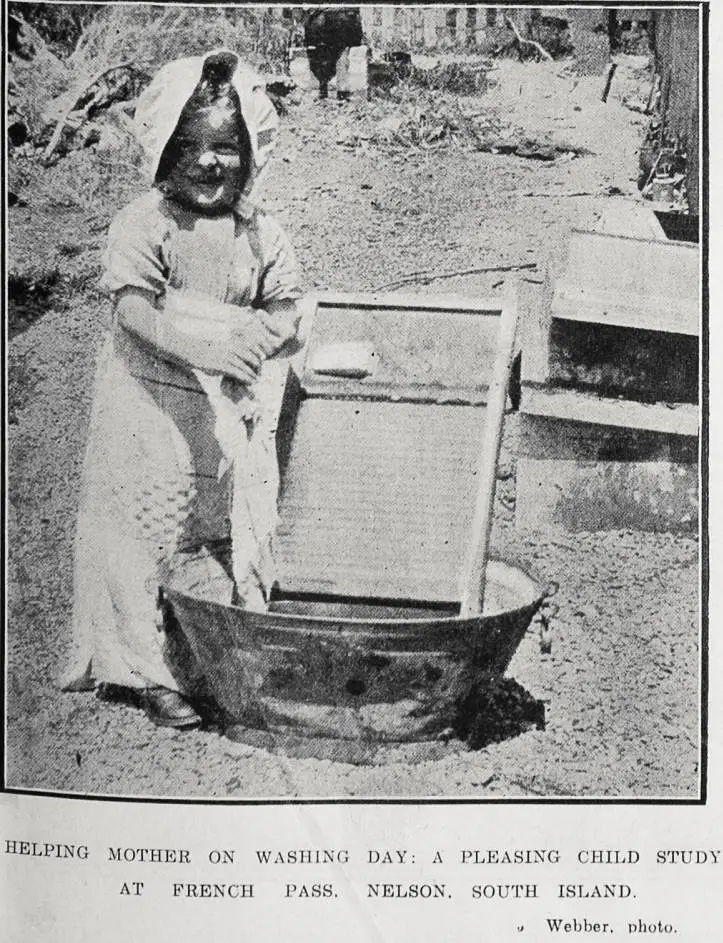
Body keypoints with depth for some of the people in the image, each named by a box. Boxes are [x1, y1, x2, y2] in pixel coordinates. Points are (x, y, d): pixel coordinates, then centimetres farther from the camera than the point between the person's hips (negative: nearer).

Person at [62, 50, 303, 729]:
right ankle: (153, 673, 13)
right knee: (147, 541, 0)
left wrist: (259, 336, -15)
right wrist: (203, 346, -28)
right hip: (152, 405, -4)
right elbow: (133, 308, -17)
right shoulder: (143, 223, -7)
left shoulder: (261, 235, 5)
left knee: (237, 534, 11)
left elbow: (285, 317, 7)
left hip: (233, 411, 4)